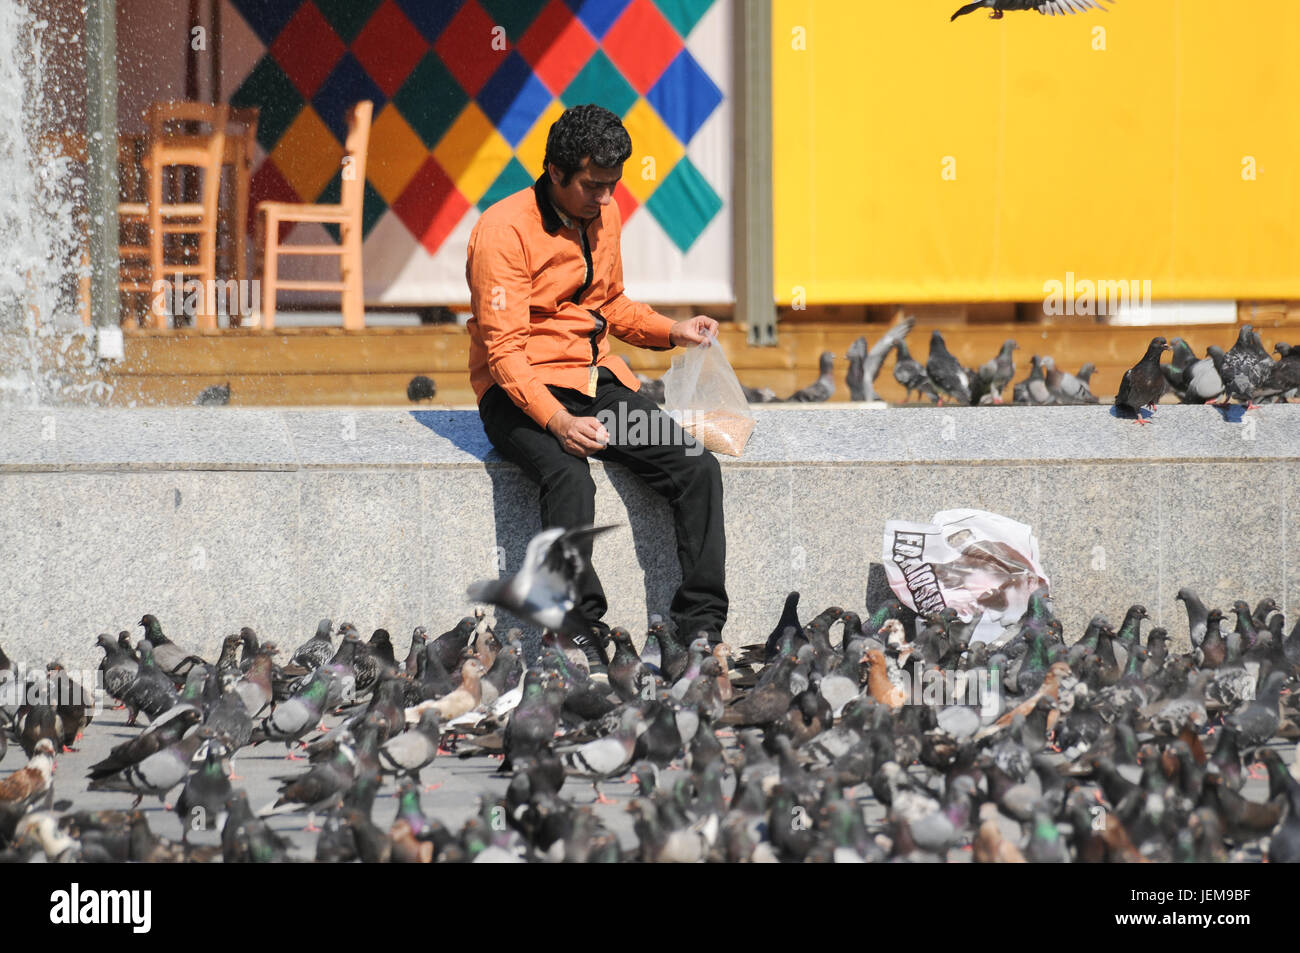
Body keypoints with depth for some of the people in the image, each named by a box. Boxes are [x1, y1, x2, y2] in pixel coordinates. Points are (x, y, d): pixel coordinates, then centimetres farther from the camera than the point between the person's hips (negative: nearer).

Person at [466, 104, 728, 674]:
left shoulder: (604, 216, 8)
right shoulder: (505, 230, -15)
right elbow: (505, 350, -20)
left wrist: (672, 332, 6)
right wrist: (557, 421, -33)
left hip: (599, 380, 7)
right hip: (521, 391, -7)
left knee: (698, 468, -15)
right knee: (570, 480, -36)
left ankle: (701, 628, -13)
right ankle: (581, 638, -32)